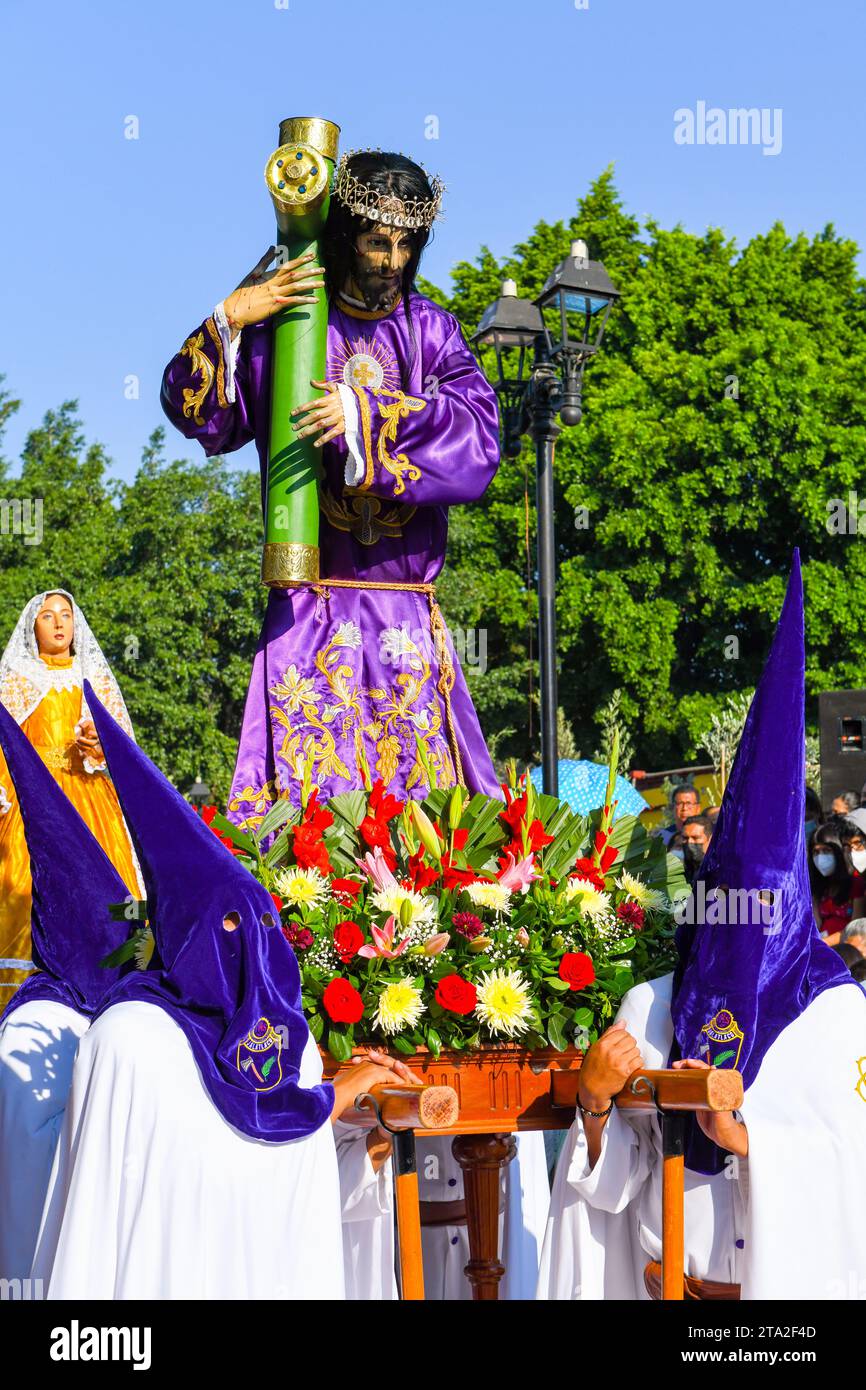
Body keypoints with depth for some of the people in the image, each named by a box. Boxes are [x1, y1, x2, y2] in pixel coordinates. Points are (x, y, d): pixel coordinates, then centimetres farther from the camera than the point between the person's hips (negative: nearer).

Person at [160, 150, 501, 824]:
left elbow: (479, 429, -6)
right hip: (309, 610, -2)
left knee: (422, 776, 1)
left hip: (408, 613, 2)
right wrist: (228, 320, -14)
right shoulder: (281, 322, 5)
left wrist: (364, 415, -17)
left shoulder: (430, 330, 11)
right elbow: (194, 413, 0)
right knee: (307, 786, -9)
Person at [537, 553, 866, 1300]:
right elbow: (611, 1183, 2)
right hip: (662, 1277, 2)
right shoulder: (649, 1007, 1)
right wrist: (596, 1101, -14)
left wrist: (742, 1136, -18)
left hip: (800, 1274, -2)